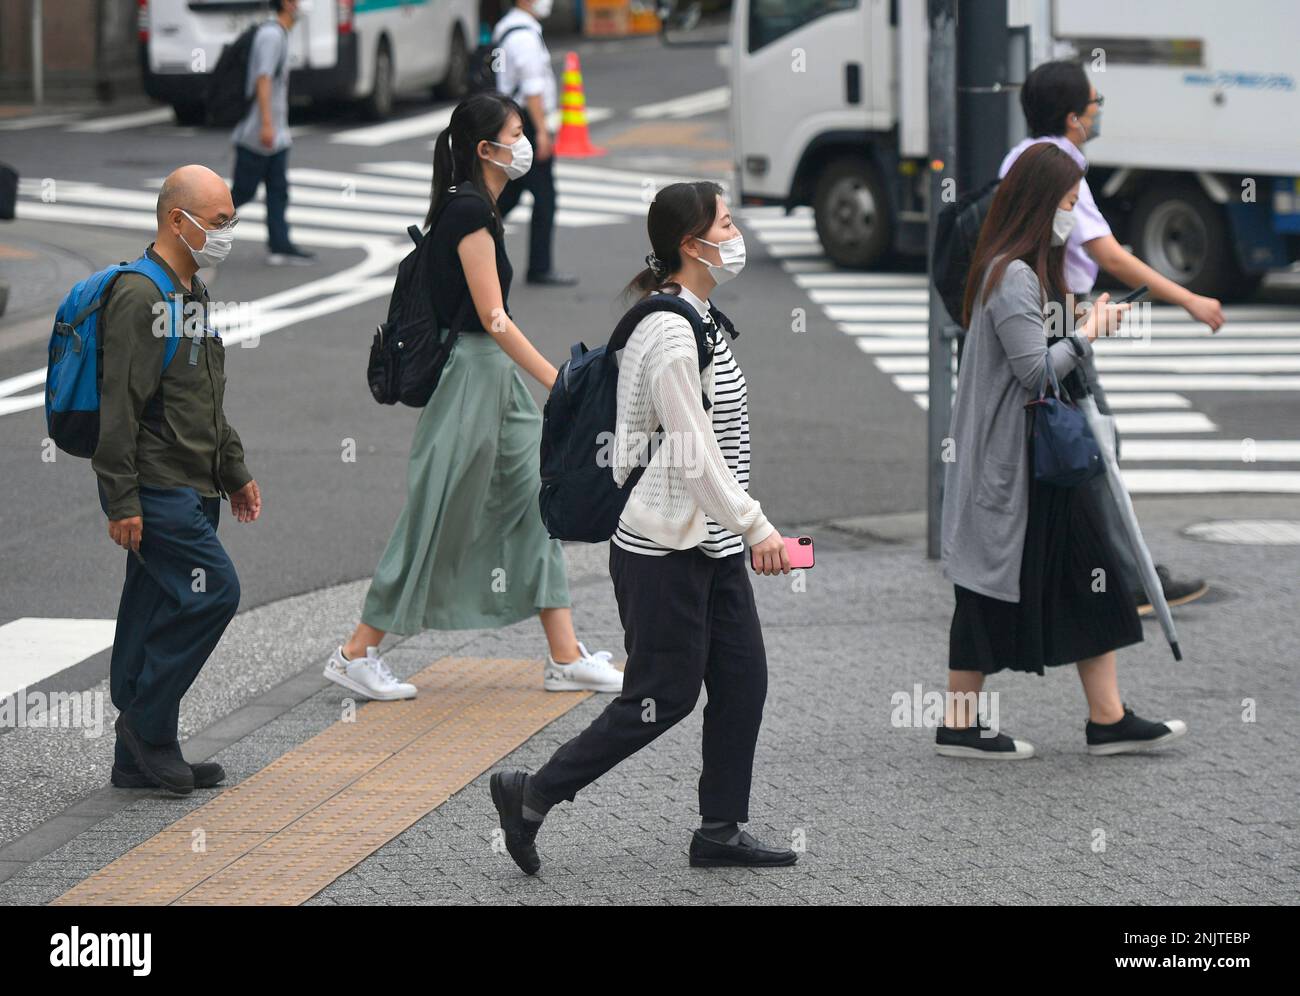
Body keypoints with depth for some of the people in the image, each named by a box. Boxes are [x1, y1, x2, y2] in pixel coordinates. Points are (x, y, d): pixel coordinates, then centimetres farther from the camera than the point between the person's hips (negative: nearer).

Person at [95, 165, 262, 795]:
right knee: (213, 590, -14)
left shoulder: (192, 293, 17)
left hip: (191, 491, 10)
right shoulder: (140, 297, -15)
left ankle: (141, 758, 12)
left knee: (155, 614, 9)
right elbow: (117, 406, -19)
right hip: (156, 492, -10)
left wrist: (234, 473, 25)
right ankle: (148, 722, -5)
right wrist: (121, 501, -22)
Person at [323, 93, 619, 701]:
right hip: (472, 375, -10)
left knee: (535, 508, 9)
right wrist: (557, 381, -20)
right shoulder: (469, 212, -17)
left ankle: (566, 660, 11)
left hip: (496, 378, 10)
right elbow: (493, 318, -21)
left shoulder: (473, 209, 12)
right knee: (436, 522, -3)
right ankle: (356, 656, 5)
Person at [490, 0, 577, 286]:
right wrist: (542, 131, -21)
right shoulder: (525, 36, -17)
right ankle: (540, 268, -1)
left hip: (510, 120, 10)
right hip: (526, 121, -10)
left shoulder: (506, 28, 15)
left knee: (508, 194, 14)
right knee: (544, 197, -4)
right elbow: (532, 88, -21)